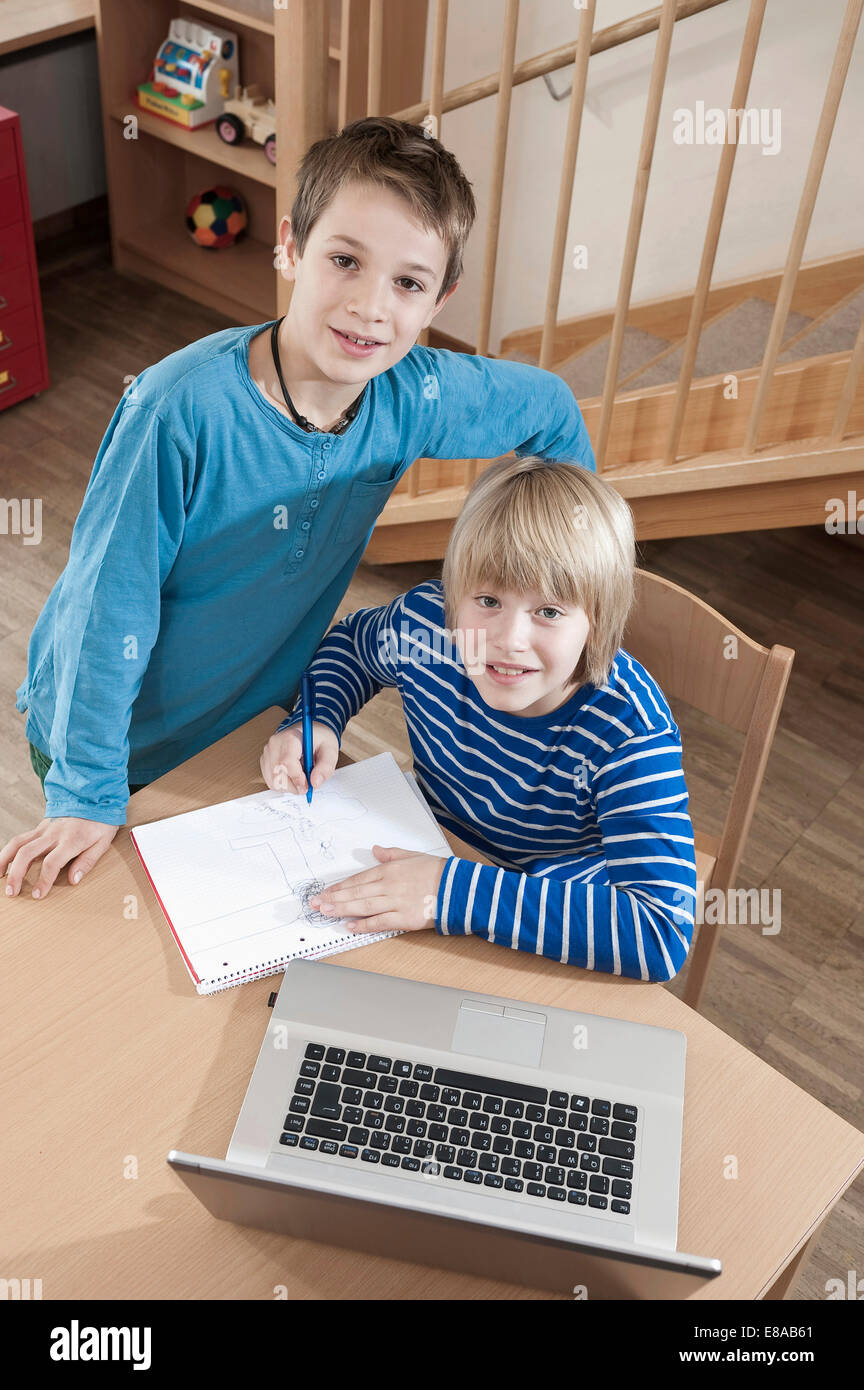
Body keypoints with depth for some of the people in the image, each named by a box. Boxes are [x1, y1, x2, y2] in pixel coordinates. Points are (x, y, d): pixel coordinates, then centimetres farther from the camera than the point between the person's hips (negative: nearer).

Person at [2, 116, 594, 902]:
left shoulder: (417, 396, -17)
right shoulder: (186, 406, -32)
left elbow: (548, 405, 3)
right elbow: (109, 603, -25)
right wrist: (88, 794, -20)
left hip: (259, 720, 4)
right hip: (122, 742, -4)